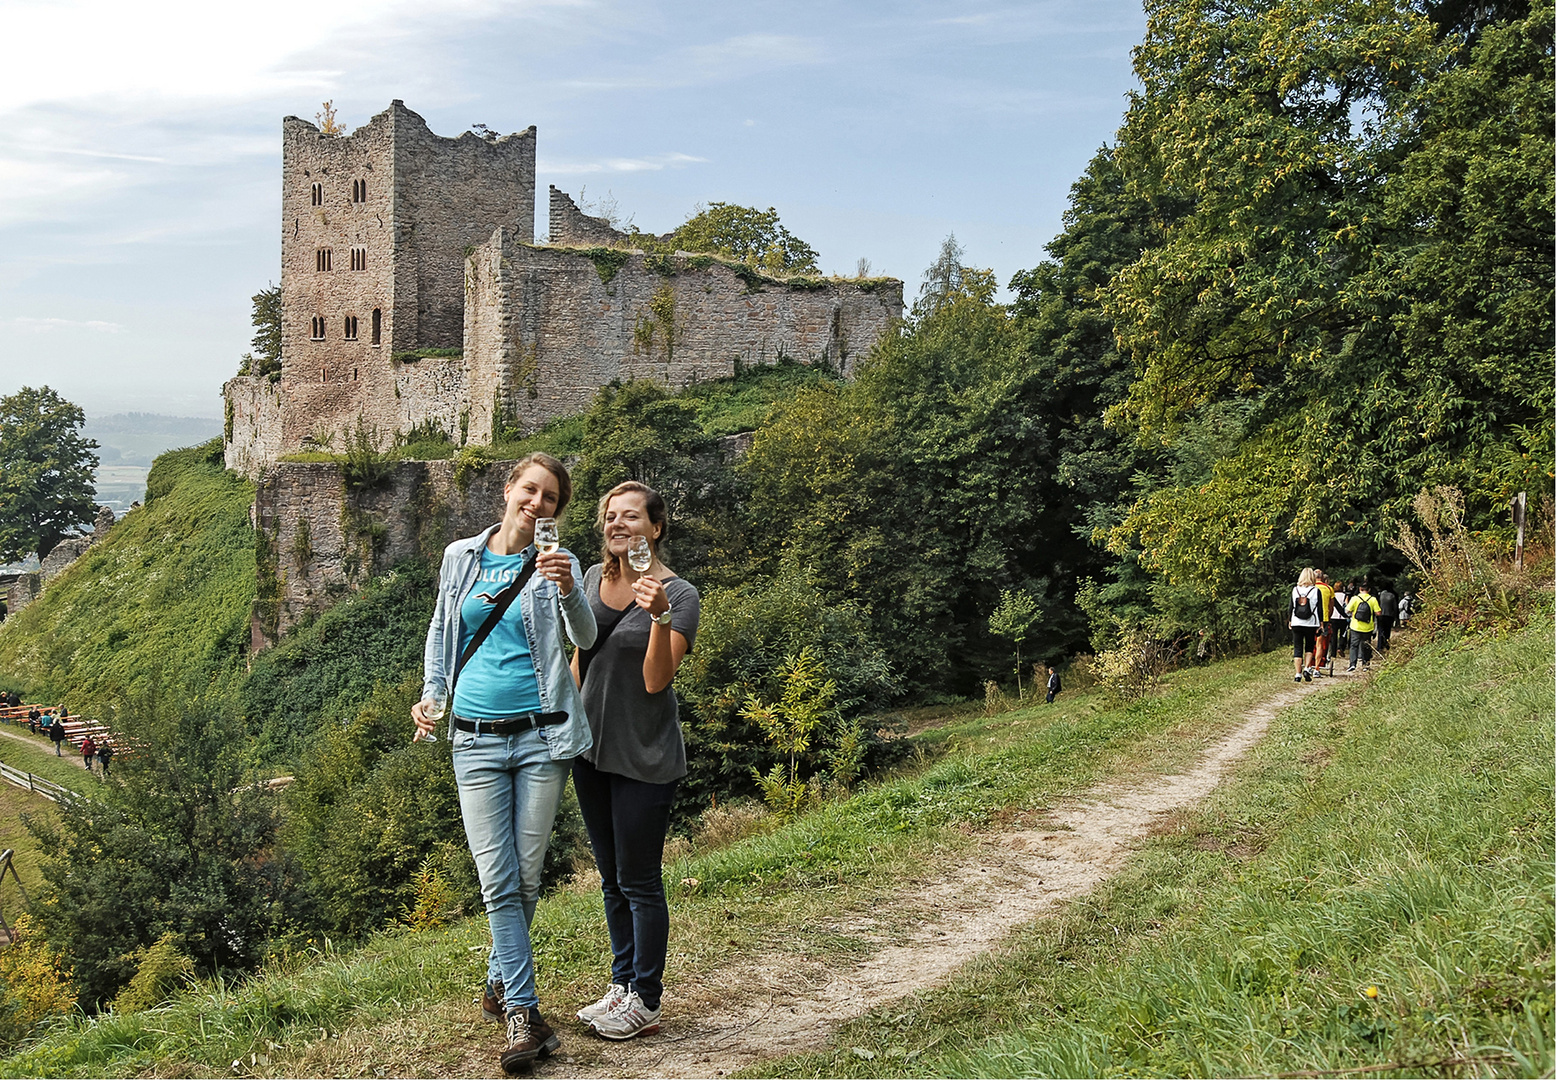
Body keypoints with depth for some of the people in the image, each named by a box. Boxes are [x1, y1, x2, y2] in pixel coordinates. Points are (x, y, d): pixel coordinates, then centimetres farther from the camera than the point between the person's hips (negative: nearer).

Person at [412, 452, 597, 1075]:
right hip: (477, 741, 1)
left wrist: (567, 590, -34)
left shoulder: (555, 563, 0)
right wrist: (432, 696, 7)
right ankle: (524, 1015, 0)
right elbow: (441, 632, 20)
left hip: (541, 736, -1)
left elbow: (586, 638, -15)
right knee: (497, 881, -4)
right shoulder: (460, 557, 7)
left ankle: (500, 982, 29)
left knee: (526, 877, 8)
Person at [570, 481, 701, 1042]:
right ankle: (622, 987, 29)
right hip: (591, 746, 6)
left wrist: (659, 615, -34)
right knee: (611, 877, 16)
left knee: (639, 881, 1)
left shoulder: (679, 595, -13)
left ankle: (646, 1002, 13)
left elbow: (655, 680, -21)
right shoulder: (594, 577, 5)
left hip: (644, 758, -6)